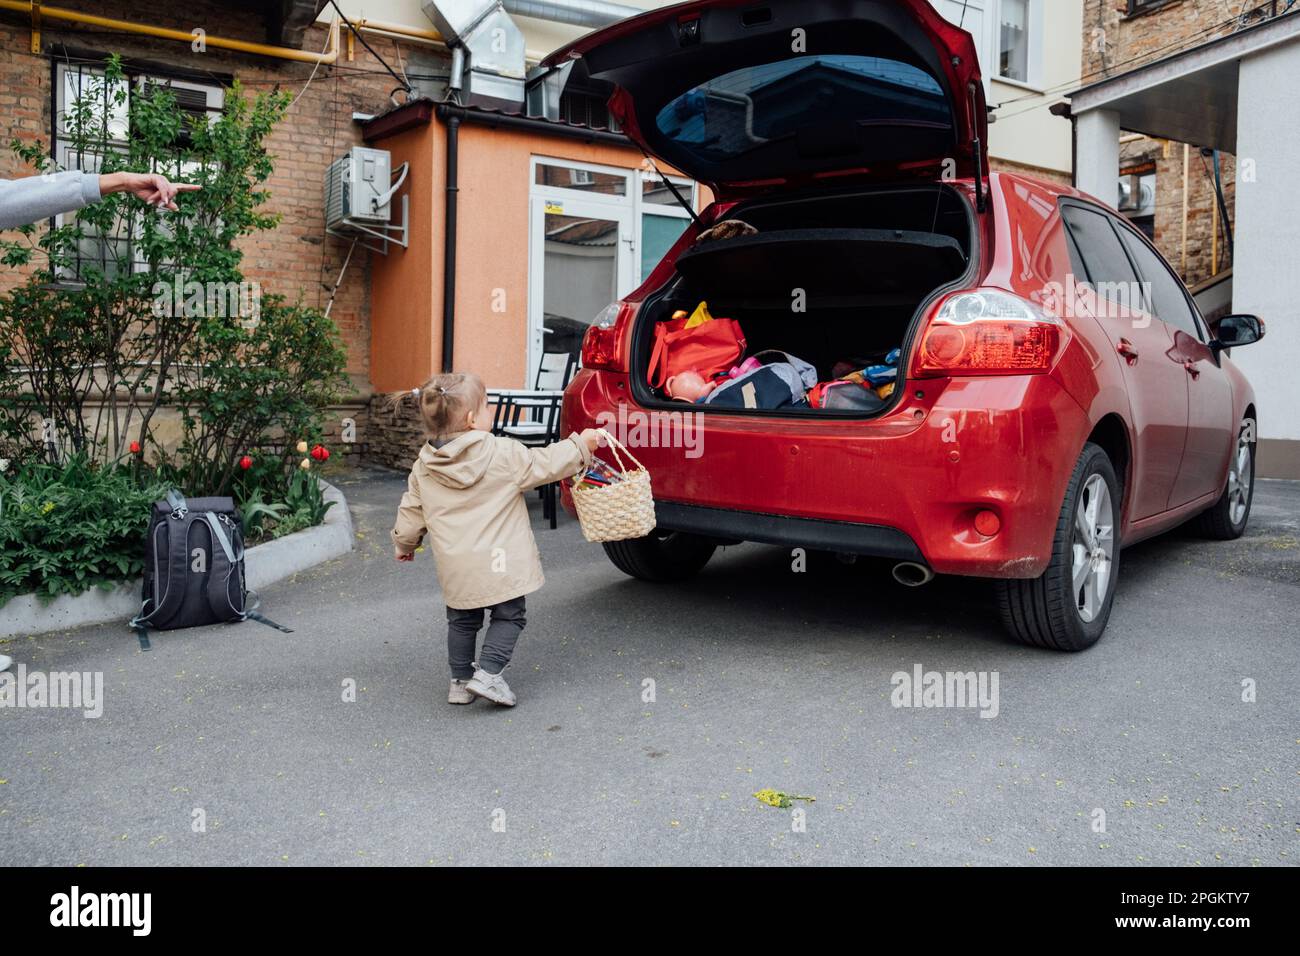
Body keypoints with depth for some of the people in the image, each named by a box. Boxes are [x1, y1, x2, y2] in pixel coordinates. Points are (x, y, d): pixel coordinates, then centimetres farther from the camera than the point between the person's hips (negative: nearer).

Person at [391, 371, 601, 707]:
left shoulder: (424, 467, 2)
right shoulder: (503, 453, -12)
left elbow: (411, 511, 11)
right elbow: (544, 465, -5)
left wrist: (404, 543, 28)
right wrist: (581, 445, 8)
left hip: (455, 568, 4)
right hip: (500, 563, -4)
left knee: (462, 621, 21)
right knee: (508, 616, 12)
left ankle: (460, 681, 25)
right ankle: (488, 673, -1)